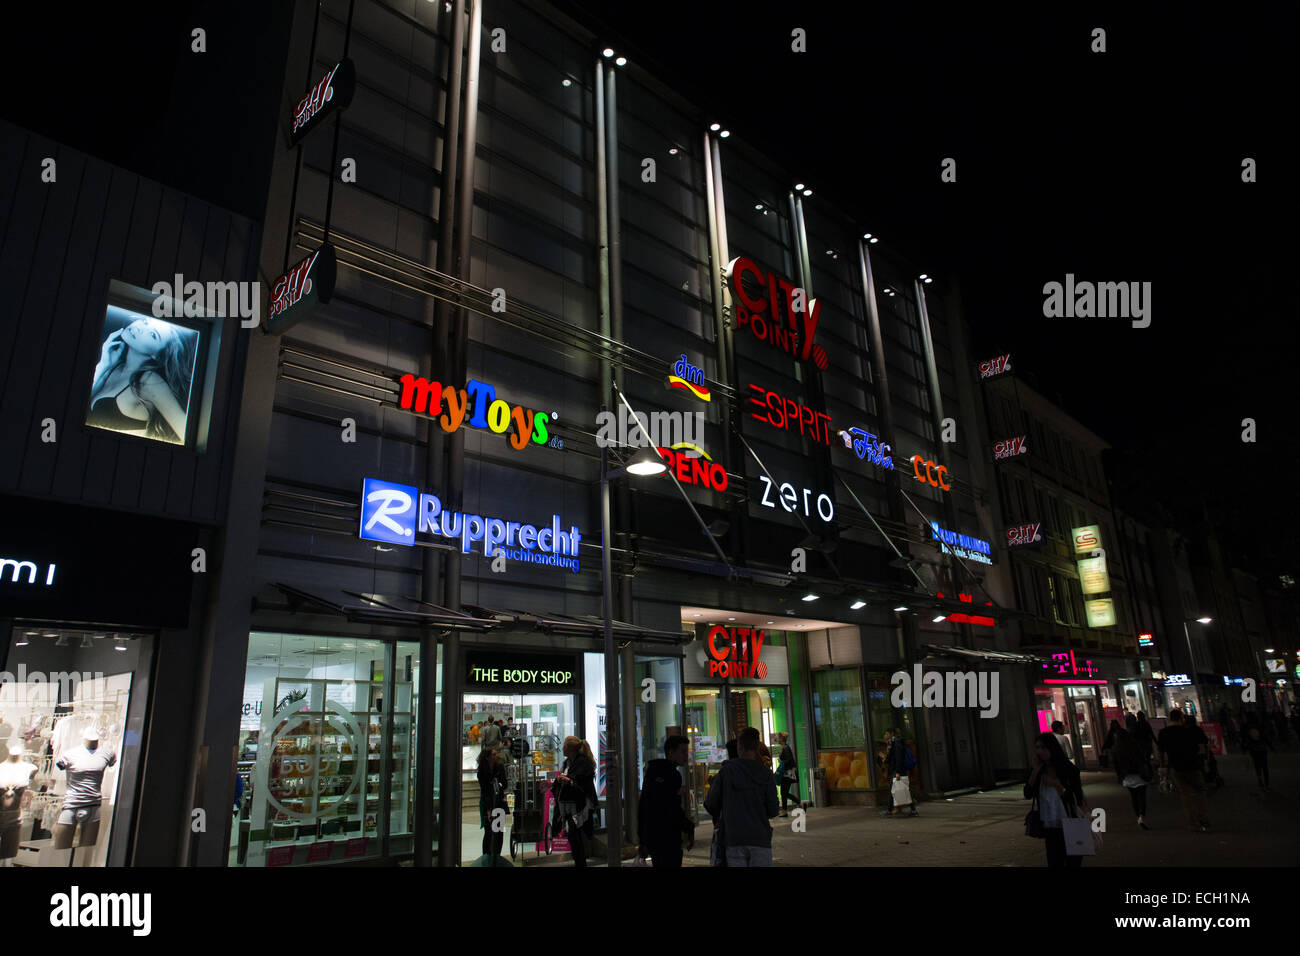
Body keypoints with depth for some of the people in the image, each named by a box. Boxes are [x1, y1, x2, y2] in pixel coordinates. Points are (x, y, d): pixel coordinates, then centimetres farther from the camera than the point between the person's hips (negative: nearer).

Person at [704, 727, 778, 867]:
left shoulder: (726, 770, -1)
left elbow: (710, 804, 3)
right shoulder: (766, 774, 0)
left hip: (734, 839, 0)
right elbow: (773, 810, -2)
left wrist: (718, 818, 24)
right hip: (760, 839, 0)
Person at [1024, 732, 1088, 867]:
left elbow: (1079, 799, -12)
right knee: (1054, 862, 8)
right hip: (1049, 828, 3)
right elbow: (1028, 795, -11)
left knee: (1073, 862, 8)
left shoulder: (1069, 770, -9)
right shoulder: (1037, 771, 0)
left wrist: (1057, 785, -25)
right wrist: (1036, 771, -16)